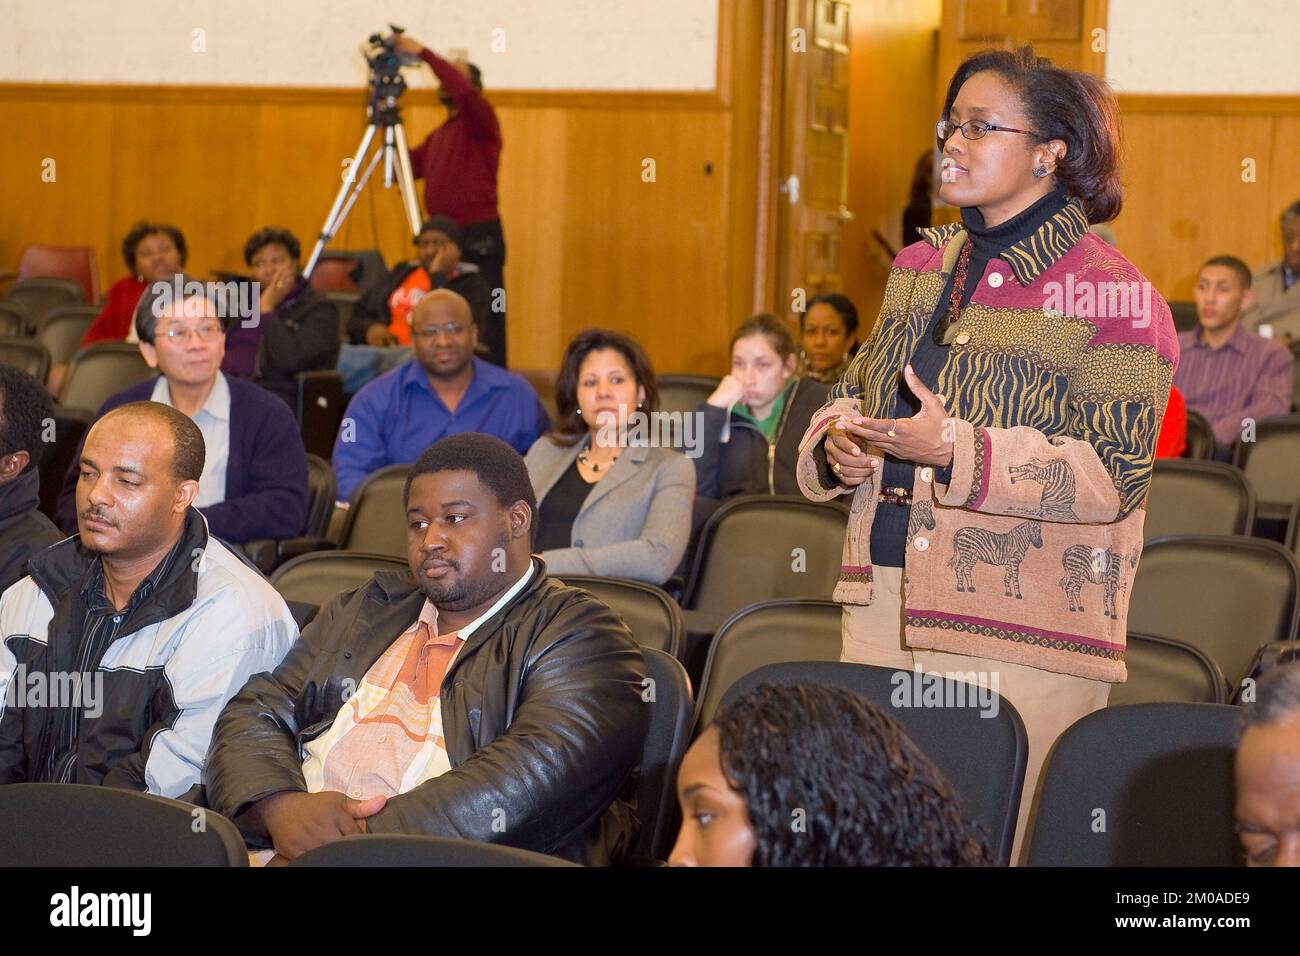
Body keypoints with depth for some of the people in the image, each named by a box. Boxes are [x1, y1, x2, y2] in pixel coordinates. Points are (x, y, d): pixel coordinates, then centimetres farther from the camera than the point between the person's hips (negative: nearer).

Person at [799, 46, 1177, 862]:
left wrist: (954, 450, -24)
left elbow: (1113, 474, -14)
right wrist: (838, 441, 0)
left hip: (1015, 624, -7)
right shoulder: (923, 266, 12)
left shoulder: (1110, 292, -9)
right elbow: (860, 389, 24)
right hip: (881, 597, 7)